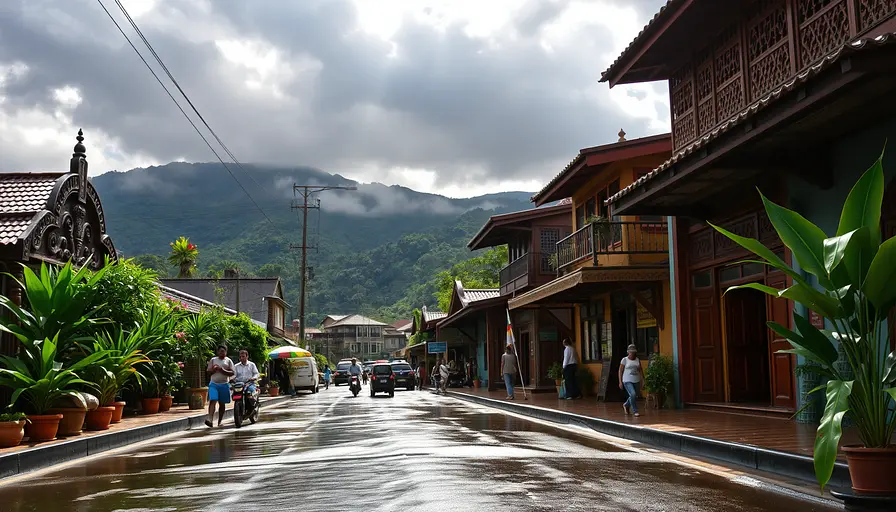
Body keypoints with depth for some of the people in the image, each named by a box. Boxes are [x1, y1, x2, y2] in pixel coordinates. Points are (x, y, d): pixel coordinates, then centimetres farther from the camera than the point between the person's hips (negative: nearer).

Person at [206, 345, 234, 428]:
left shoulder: (229, 361, 8)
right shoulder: (213, 360, 11)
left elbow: (232, 373, 0)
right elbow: (208, 372, 11)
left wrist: (223, 370, -14)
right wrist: (214, 369, -10)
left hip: (224, 384, 1)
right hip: (213, 384, 0)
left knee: (222, 404, 6)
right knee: (212, 401, -18)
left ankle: (220, 422, 15)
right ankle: (210, 419, -29)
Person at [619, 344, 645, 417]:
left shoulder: (637, 360, 8)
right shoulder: (624, 360, -3)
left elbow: (640, 370, 10)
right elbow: (620, 371, -2)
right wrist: (620, 382, -7)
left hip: (636, 381, 5)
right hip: (627, 381, -5)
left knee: (634, 396, 9)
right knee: (633, 394, -20)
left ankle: (626, 405, 38)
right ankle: (635, 411, -7)